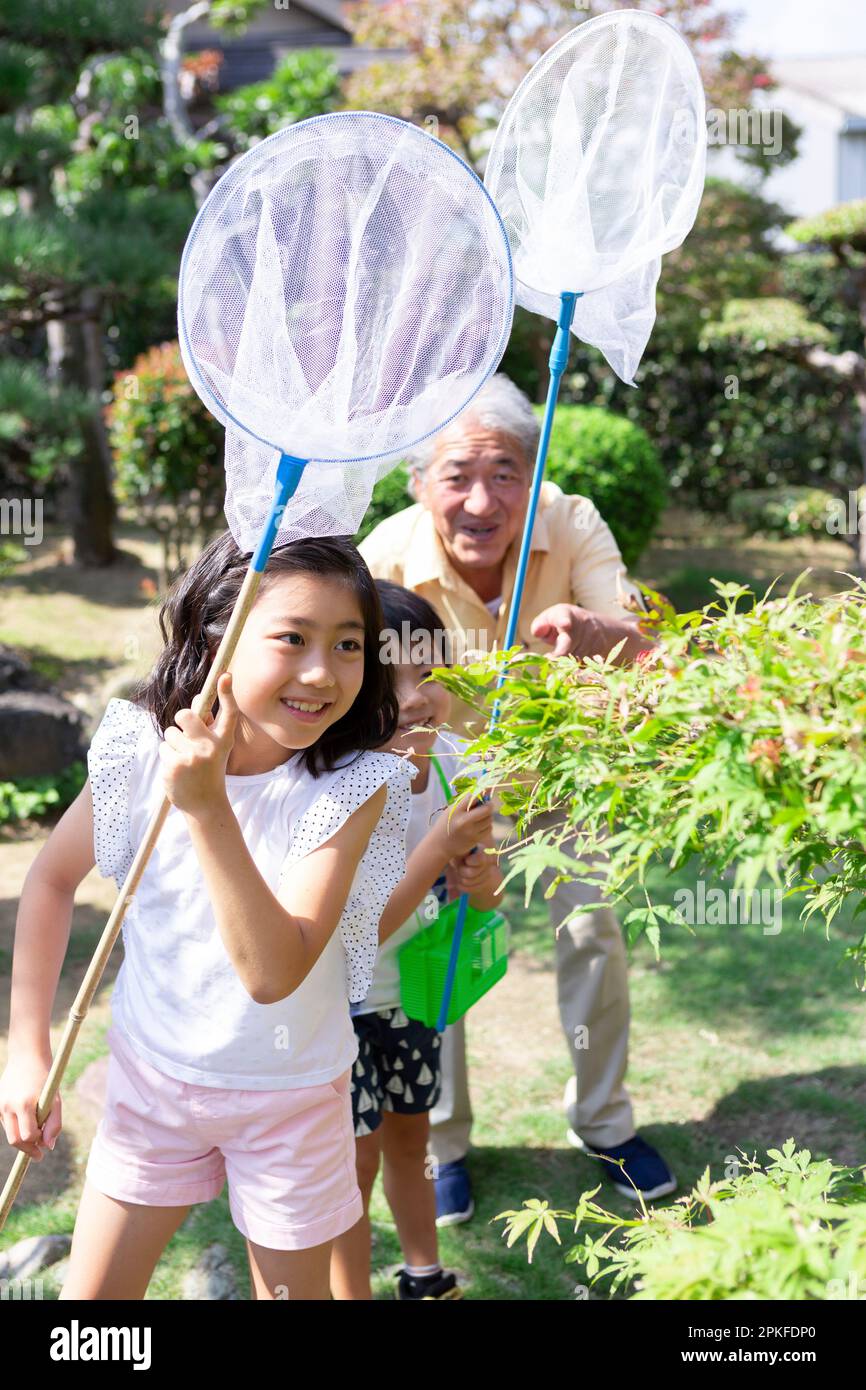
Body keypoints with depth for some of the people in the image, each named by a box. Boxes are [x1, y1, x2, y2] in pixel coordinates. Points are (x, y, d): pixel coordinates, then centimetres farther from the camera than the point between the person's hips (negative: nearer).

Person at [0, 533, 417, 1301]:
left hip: (290, 1094, -2)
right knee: (90, 1294, 13)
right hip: (150, 1072, 2)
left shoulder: (354, 787, -23)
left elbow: (275, 972, -33)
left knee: (292, 1287, 17)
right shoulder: (141, 750, -17)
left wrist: (207, 807, -42)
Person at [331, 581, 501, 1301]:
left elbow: (483, 888, 2)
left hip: (413, 988, 6)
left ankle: (427, 1277, 43)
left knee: (408, 1135, 23)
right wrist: (438, 848, -38)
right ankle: (353, 1293, 25)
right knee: (357, 1158, 6)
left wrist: (481, 880, -22)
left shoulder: (457, 765, -13)